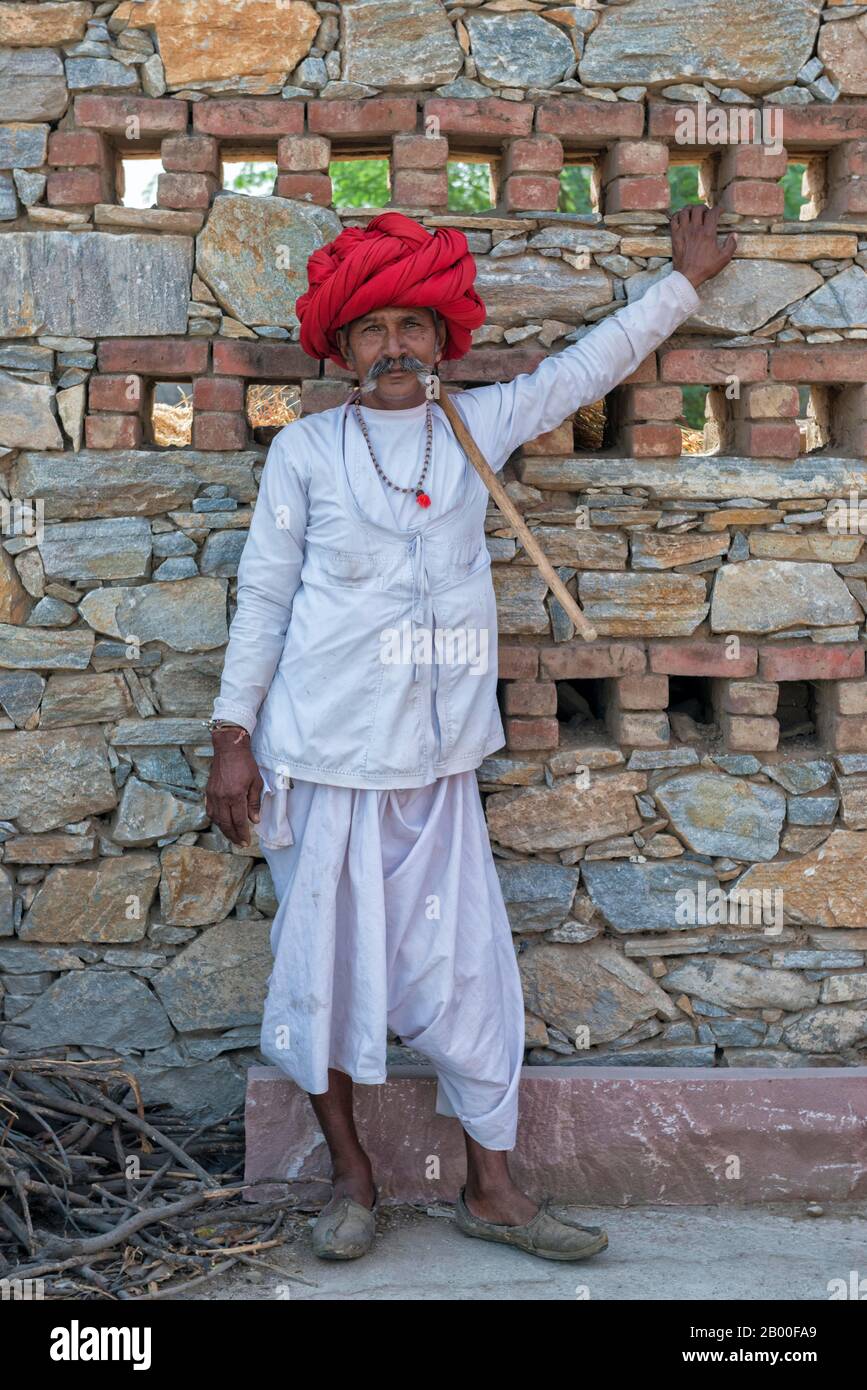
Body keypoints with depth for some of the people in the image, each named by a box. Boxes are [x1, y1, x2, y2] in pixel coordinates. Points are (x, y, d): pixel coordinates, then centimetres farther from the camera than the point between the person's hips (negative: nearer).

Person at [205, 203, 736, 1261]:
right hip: (323, 760, -2)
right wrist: (234, 736, 0)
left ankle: (491, 1188, 19)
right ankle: (350, 1174, 25)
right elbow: (262, 595, 2)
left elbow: (586, 366, 20)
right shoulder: (304, 450, 0)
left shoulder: (477, 428, 8)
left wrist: (685, 278, 27)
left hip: (437, 764, 2)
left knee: (466, 974, 4)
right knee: (324, 965, 6)